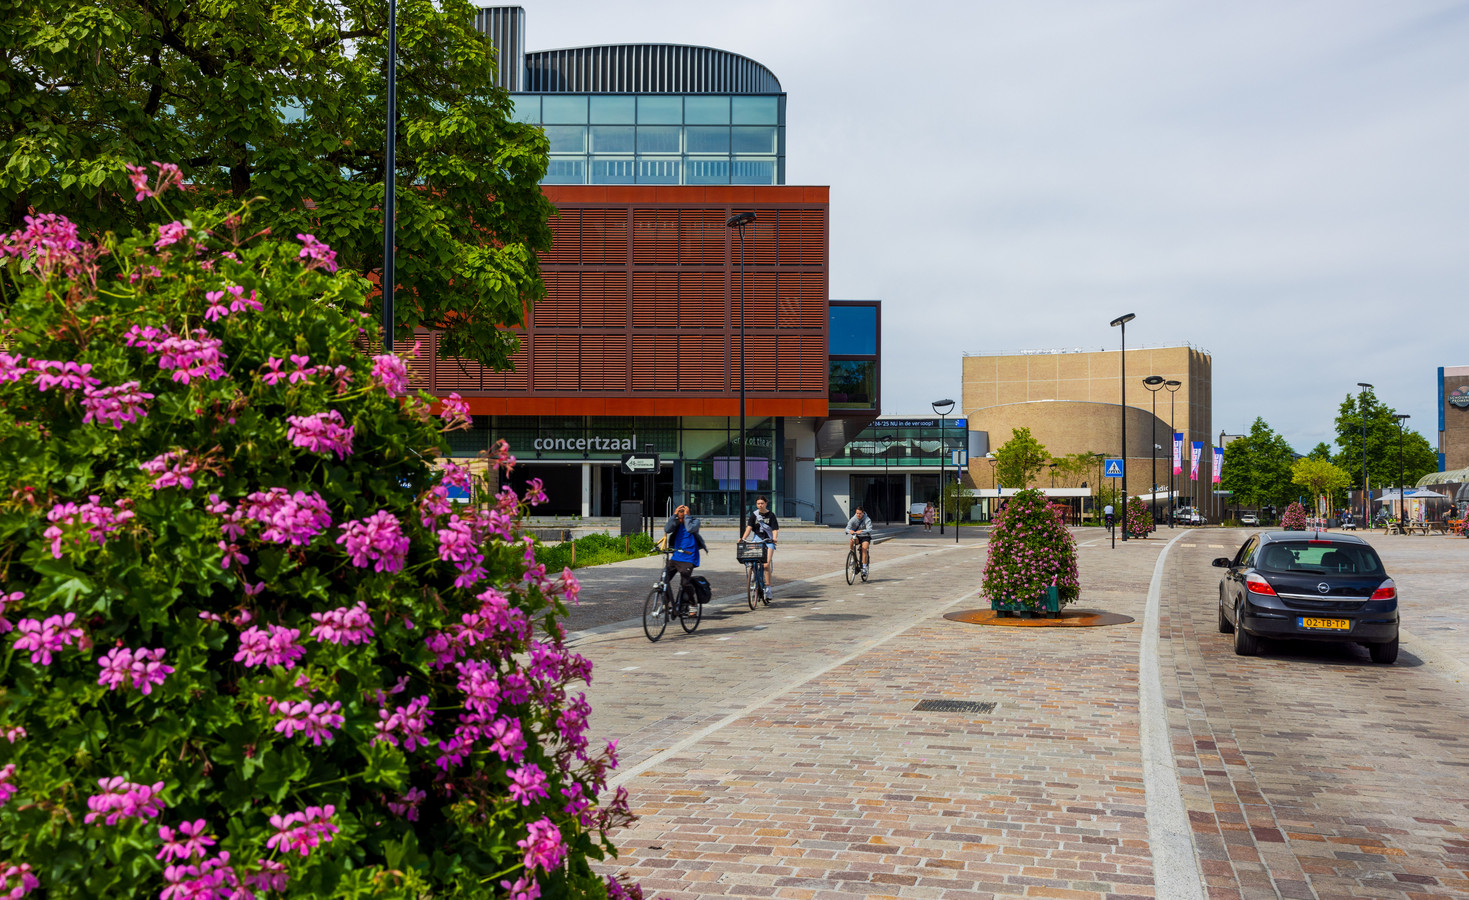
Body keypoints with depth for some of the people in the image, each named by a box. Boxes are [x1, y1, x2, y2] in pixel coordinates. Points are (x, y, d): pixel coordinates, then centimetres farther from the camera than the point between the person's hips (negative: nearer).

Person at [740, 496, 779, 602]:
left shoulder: (771, 515, 2)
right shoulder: (754, 515, 7)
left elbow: (775, 529, -4)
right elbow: (749, 527, -3)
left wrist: (774, 538, -25)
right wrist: (743, 538, -18)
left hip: (768, 541, -2)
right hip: (757, 540, 2)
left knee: (766, 565, -14)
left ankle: (767, 588, -8)